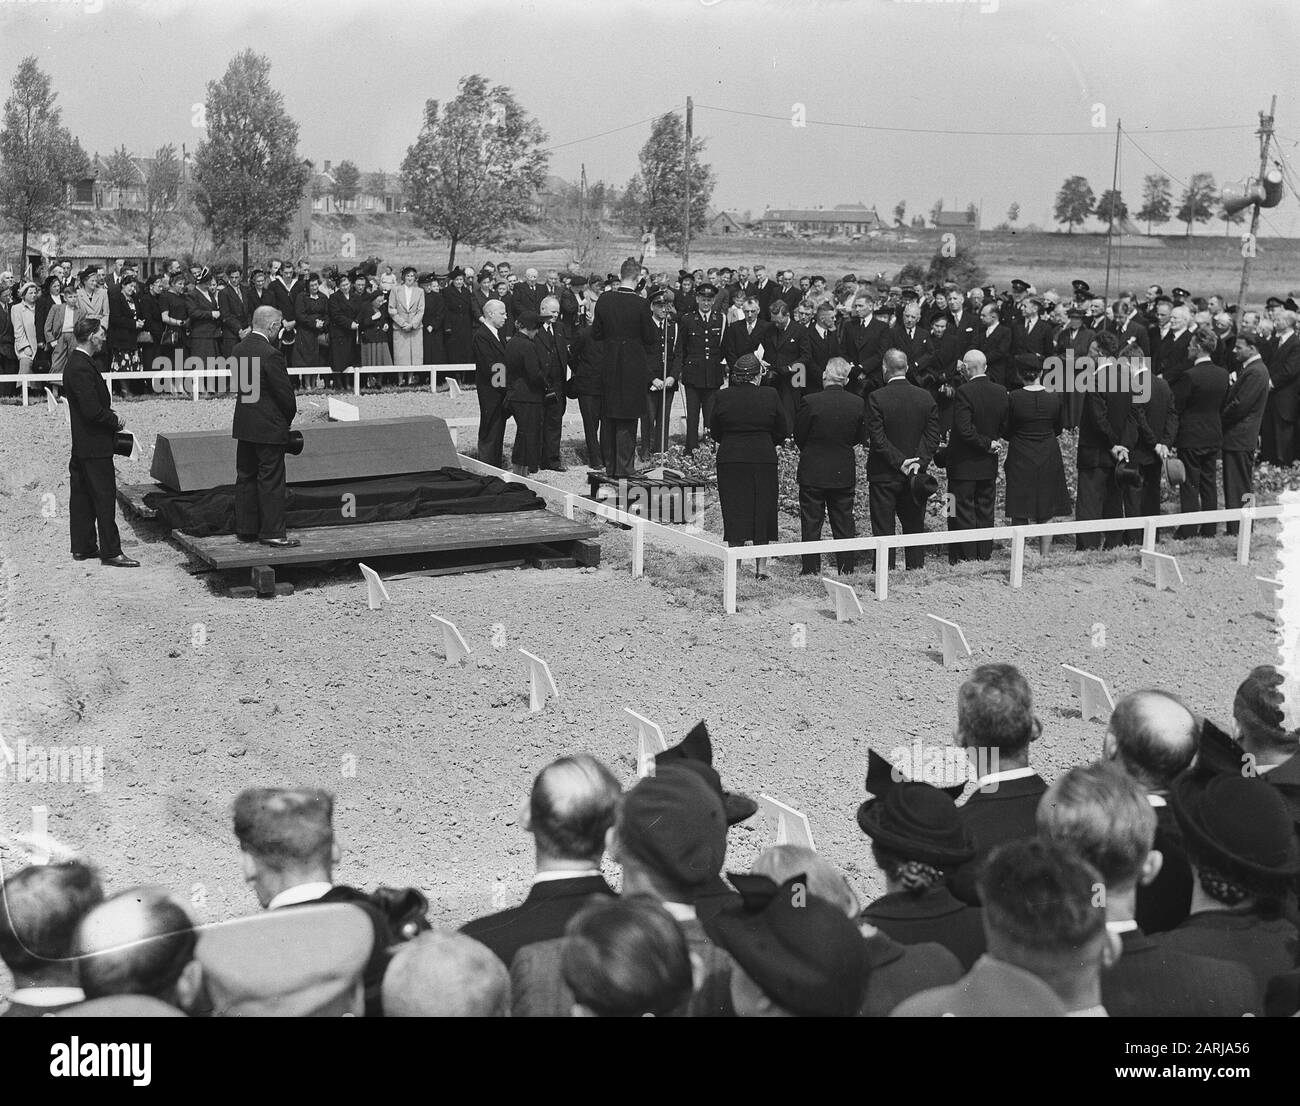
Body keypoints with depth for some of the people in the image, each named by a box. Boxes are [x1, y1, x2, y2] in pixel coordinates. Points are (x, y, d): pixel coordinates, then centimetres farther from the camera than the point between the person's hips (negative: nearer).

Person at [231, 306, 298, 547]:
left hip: (243, 425, 8)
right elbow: (284, 392, -18)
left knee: (245, 477, 14)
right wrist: (289, 417, 2)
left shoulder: (239, 349, 4)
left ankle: (245, 529, 20)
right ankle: (273, 533, 4)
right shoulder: (271, 354, -20)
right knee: (271, 480, 0)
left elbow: (240, 385, 10)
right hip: (270, 427, -8)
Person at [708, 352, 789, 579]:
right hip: (764, 459, 0)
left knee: (734, 512, 6)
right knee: (762, 512, 9)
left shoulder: (723, 398, -3)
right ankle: (761, 567, 12)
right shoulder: (770, 396, -4)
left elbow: (715, 432, 6)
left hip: (730, 459, 0)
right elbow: (782, 432, 2)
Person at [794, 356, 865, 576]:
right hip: (845, 473, 3)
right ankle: (846, 568, 15)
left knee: (811, 522, 6)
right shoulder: (858, 404, -6)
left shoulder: (810, 402, -16)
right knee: (843, 521, 12)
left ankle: (811, 568, 8)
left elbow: (799, 436, -6)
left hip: (812, 472, -3)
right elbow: (861, 438, 4)